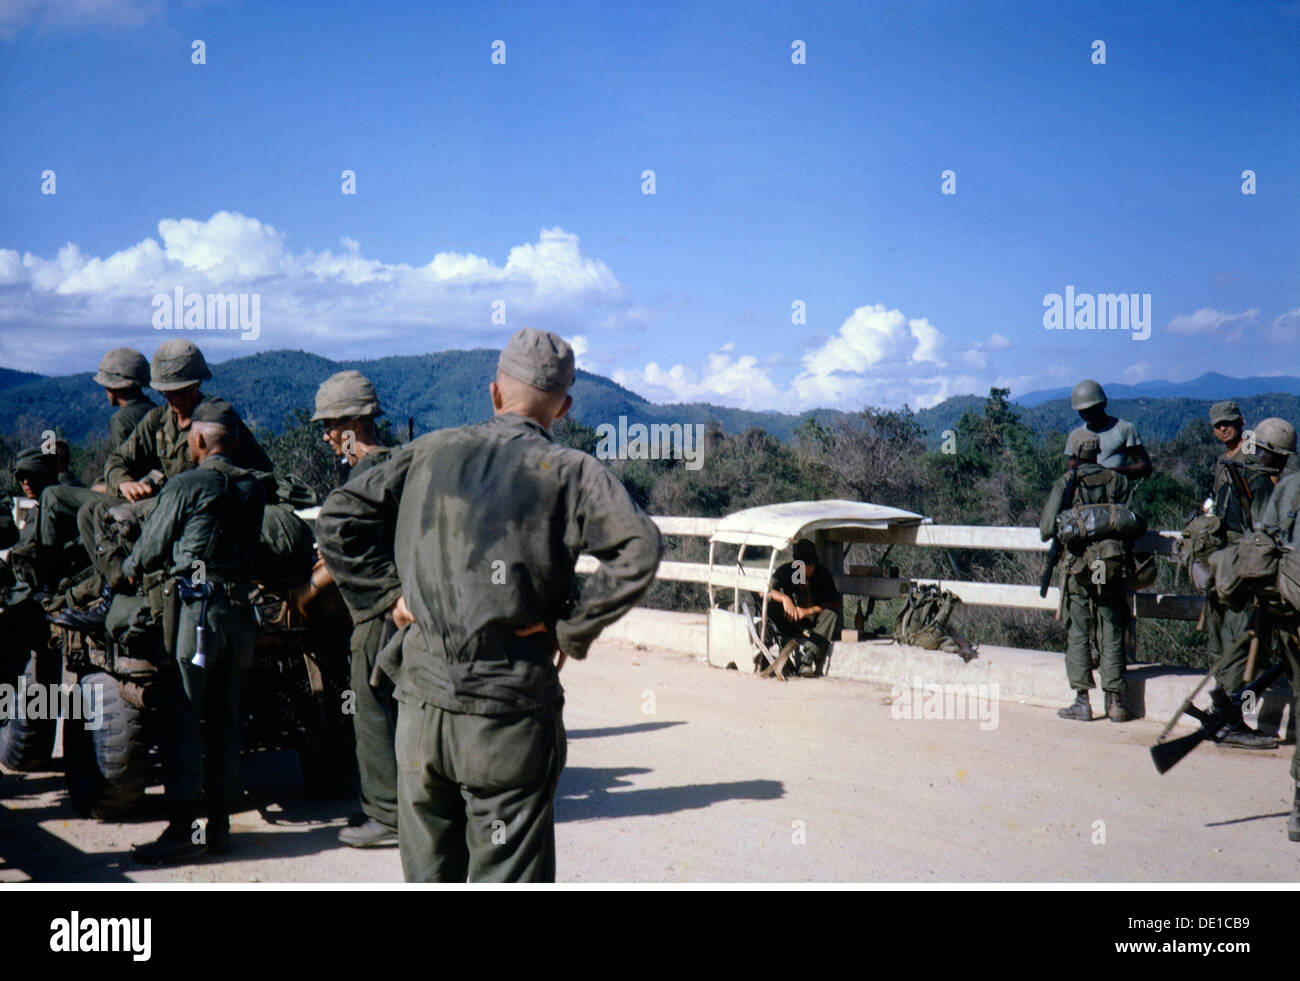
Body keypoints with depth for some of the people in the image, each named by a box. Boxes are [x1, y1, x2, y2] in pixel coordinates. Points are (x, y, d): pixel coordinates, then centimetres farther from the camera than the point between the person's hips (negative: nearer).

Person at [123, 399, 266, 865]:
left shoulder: (185, 486, -5)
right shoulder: (254, 489, 10)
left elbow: (150, 549, 3)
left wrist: (129, 569, 26)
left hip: (194, 605, -6)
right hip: (240, 610, 6)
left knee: (180, 720, -3)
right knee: (225, 722, 11)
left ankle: (181, 828, -5)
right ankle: (220, 825, 15)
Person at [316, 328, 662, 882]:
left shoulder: (428, 453, 7)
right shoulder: (571, 473, -4)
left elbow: (336, 520, 8)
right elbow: (639, 550, -18)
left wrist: (387, 593, 9)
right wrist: (572, 627, -9)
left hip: (422, 700, 4)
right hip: (511, 715, -4)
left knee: (428, 873, 18)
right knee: (507, 877, 4)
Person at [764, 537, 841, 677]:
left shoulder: (822, 573, -4)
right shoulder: (785, 571, -2)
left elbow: (835, 603, -10)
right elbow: (765, 591, -14)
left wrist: (809, 611, -22)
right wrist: (783, 597, -33)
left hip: (815, 621, 0)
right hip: (792, 622, 0)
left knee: (831, 614, -33)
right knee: (769, 604, -25)